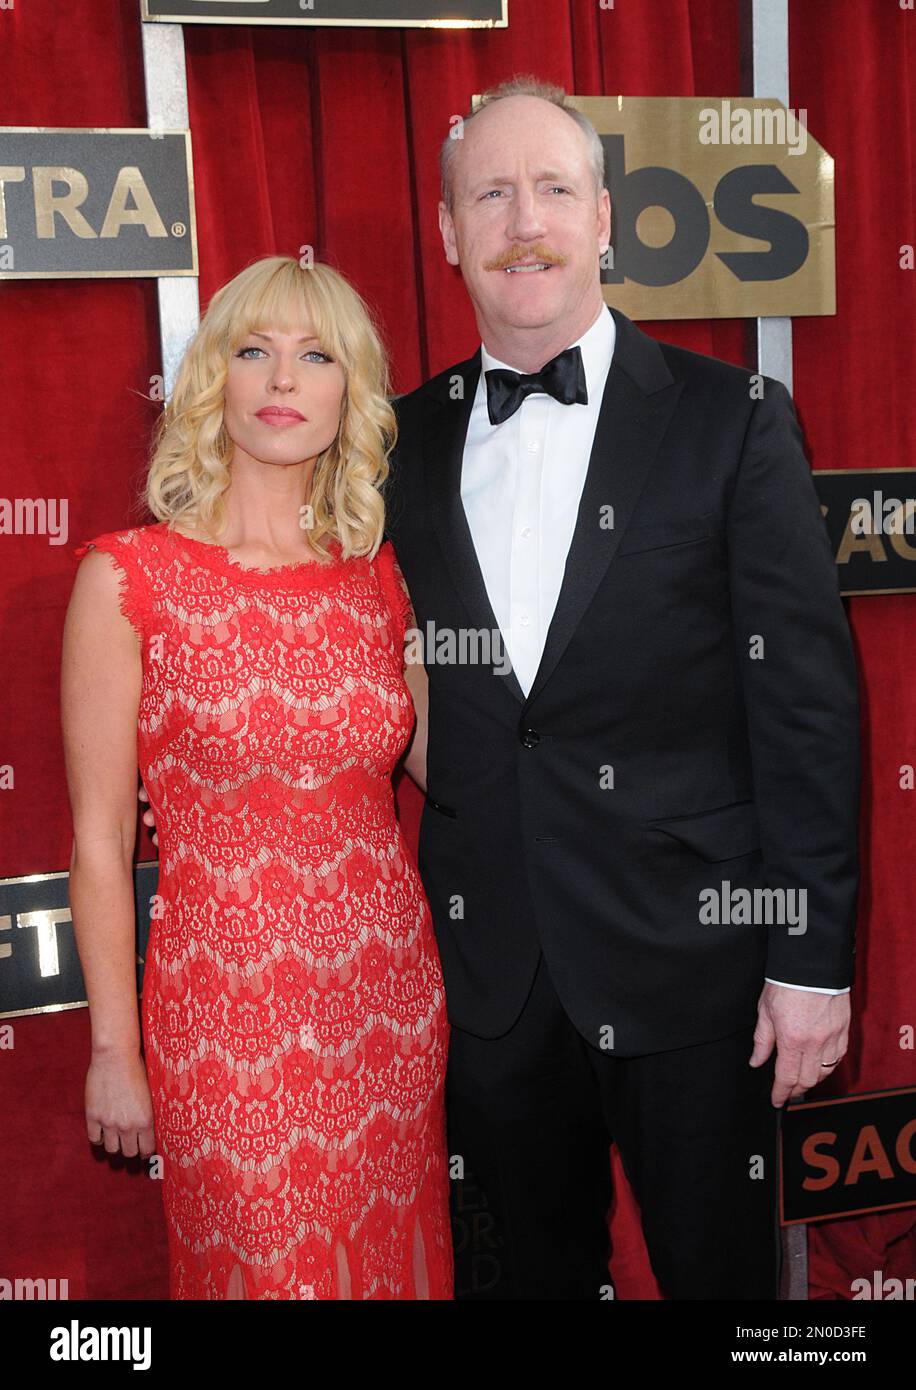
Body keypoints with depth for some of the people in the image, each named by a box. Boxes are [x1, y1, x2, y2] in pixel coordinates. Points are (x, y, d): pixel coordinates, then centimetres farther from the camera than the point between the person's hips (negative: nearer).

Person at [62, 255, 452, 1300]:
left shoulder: (378, 576, 3)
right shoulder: (128, 577, -9)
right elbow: (100, 841, -6)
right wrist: (114, 1049, -4)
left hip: (392, 995, 4)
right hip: (230, 1008, -4)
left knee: (398, 1259, 19)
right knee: (267, 1267, 12)